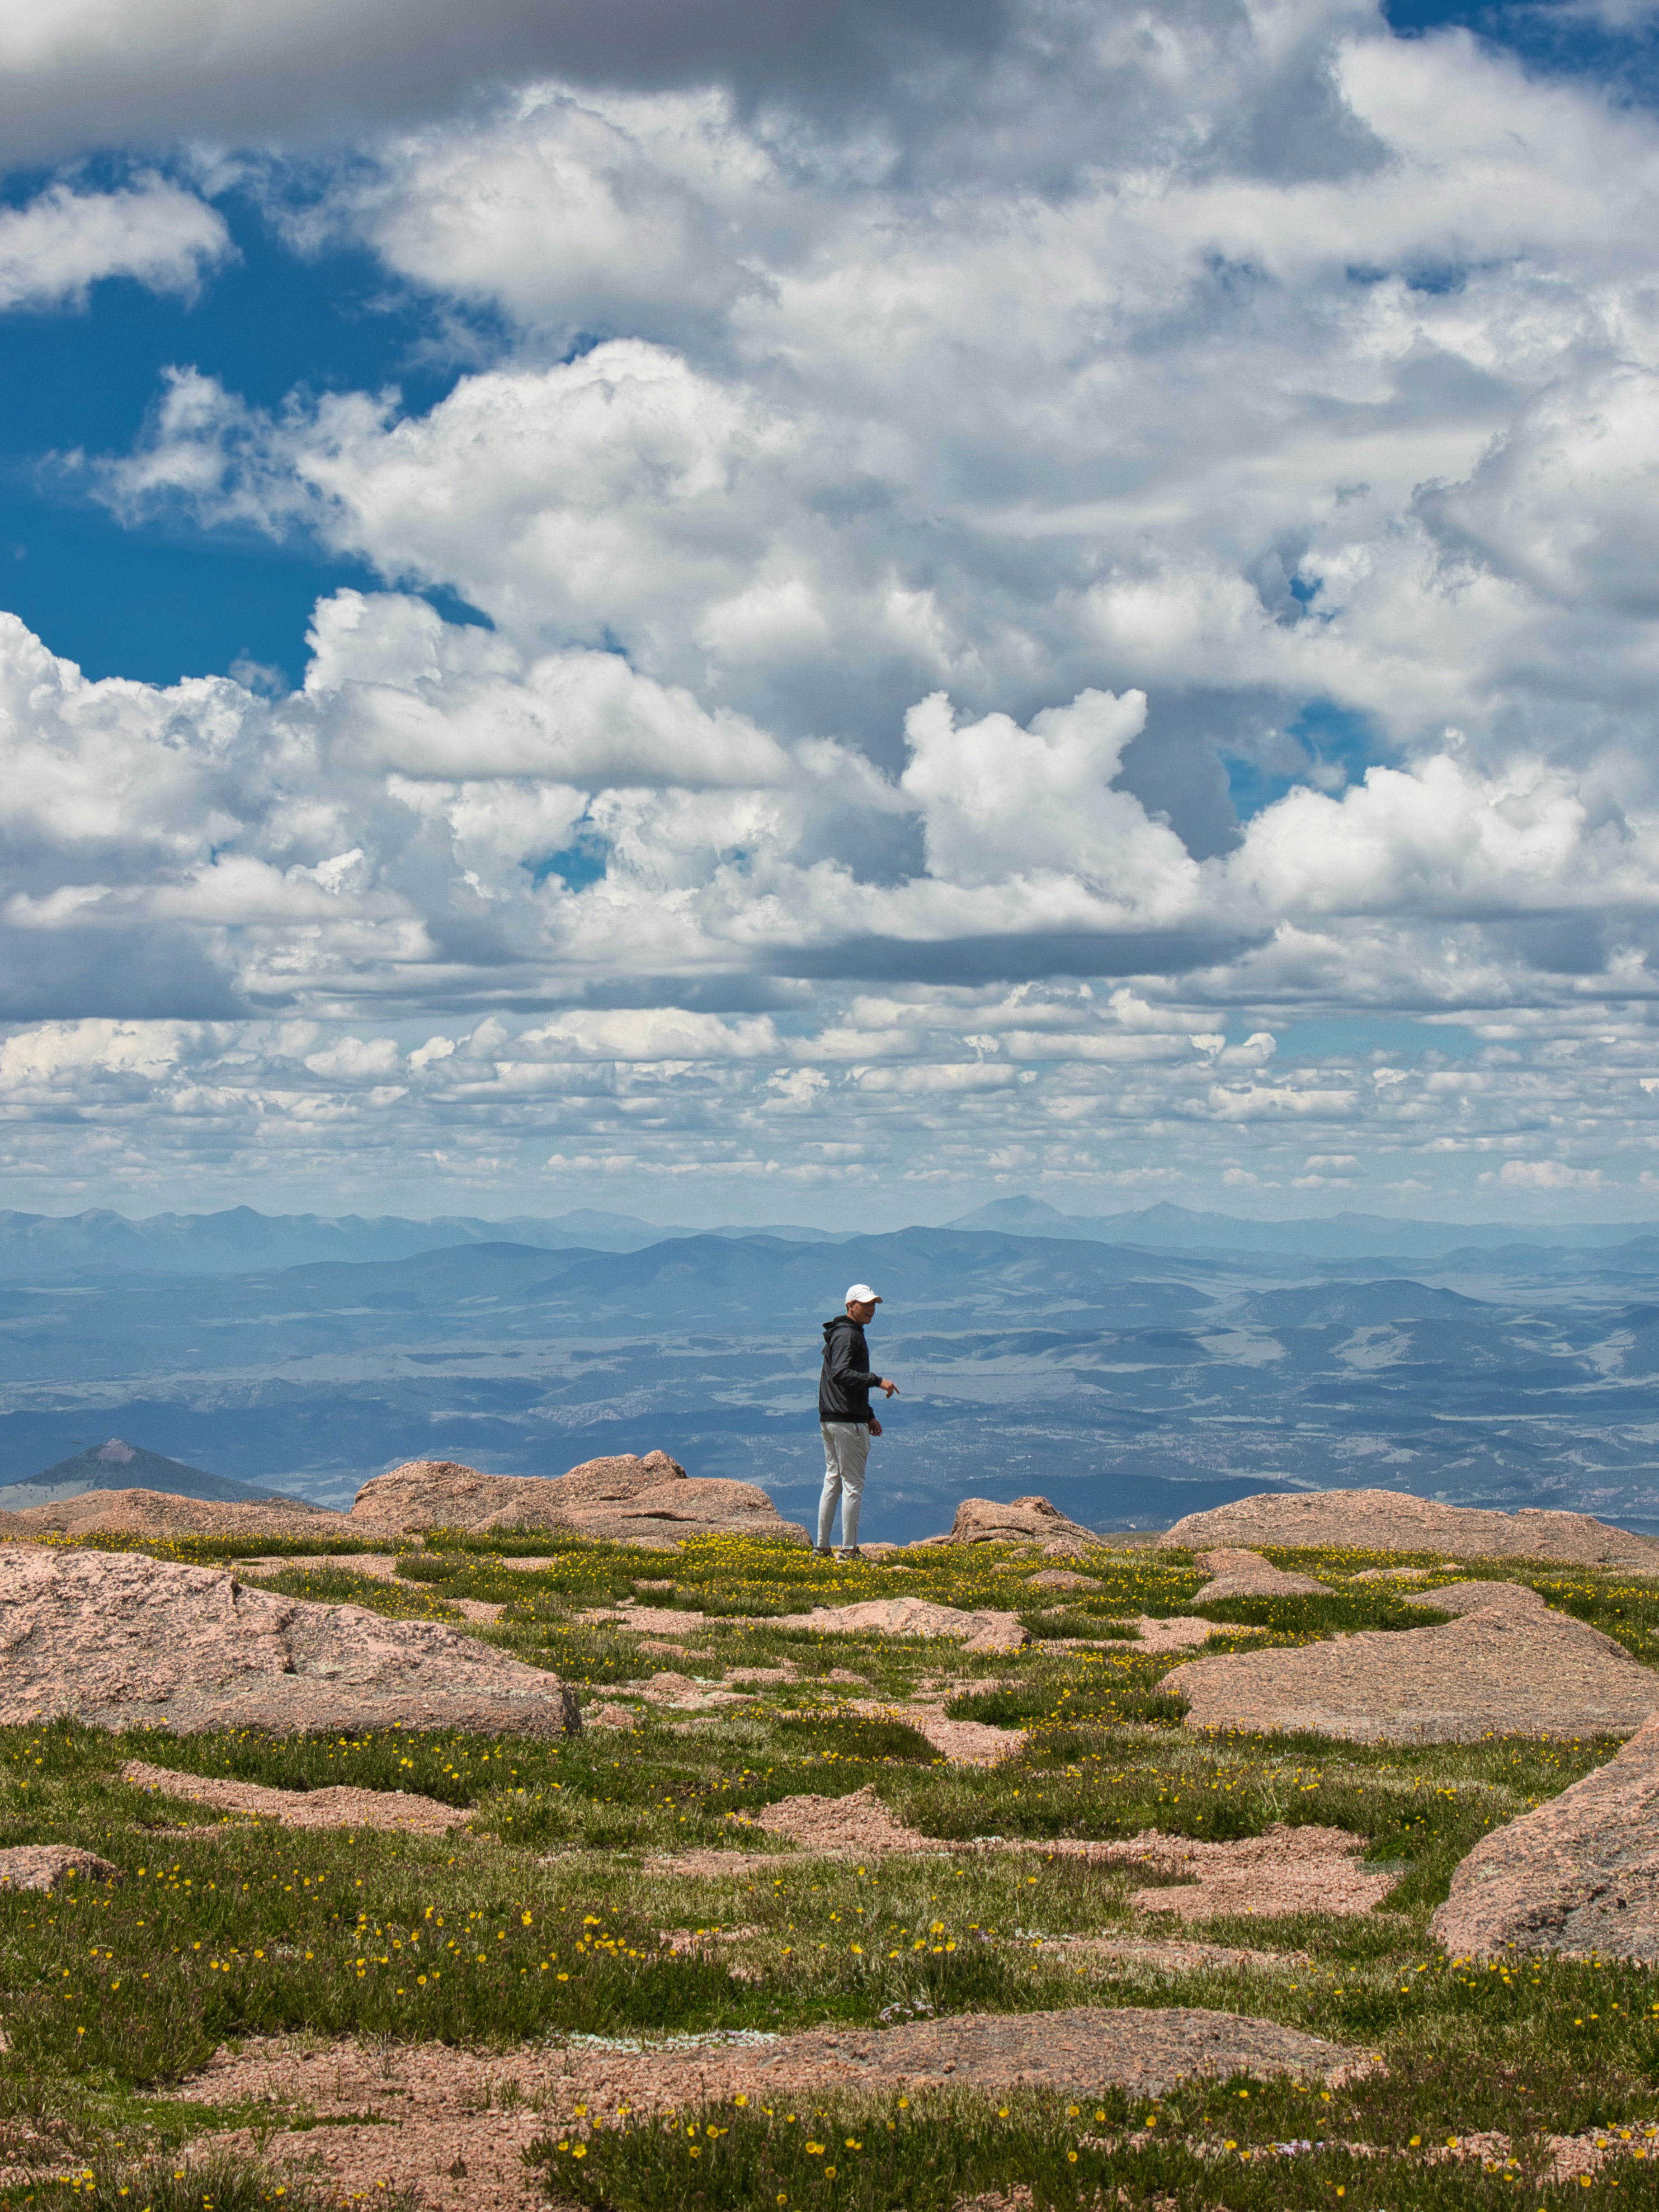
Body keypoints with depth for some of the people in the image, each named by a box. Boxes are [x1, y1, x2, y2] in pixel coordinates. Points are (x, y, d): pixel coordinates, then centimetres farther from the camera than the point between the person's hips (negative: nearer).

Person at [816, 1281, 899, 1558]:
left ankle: (822, 1547, 14)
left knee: (833, 1482, 13)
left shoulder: (846, 1334, 21)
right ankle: (849, 1550, -5)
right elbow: (841, 1374, -28)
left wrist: (869, 1416, 25)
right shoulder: (848, 1335, -12)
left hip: (829, 1420, 11)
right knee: (853, 1485, -6)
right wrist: (878, 1381, -30)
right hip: (847, 1422, -11)